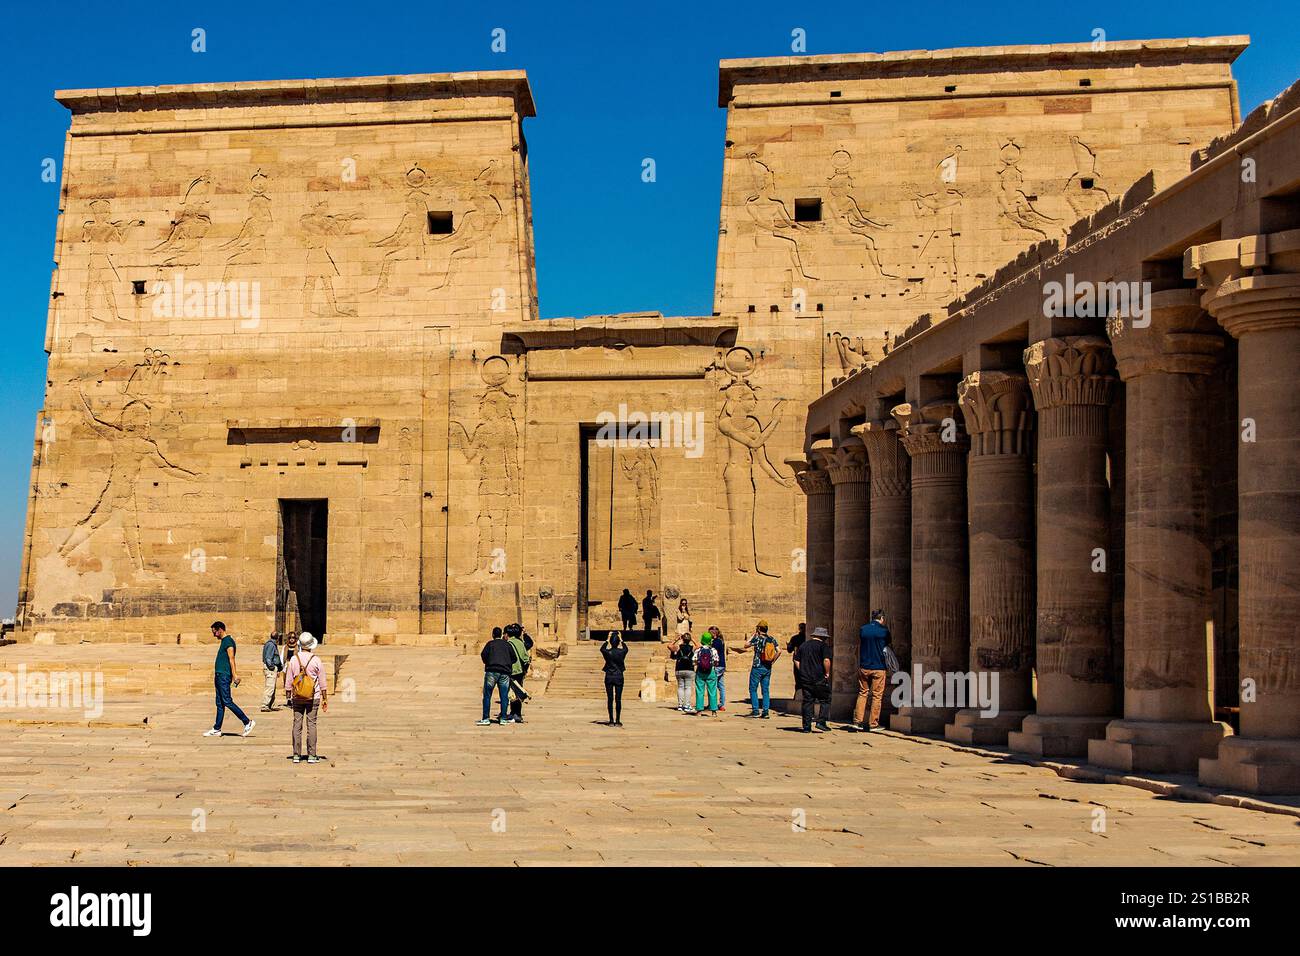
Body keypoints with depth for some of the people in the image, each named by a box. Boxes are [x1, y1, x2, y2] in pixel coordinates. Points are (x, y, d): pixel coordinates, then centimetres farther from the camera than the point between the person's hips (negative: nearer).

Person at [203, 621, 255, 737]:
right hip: (219, 675, 10)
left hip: (224, 676, -10)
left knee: (227, 701, -12)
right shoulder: (222, 641, 19)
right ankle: (217, 729, 11)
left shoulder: (228, 641, -11)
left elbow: (231, 658, -19)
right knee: (220, 703, 10)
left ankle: (247, 722, -9)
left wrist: (234, 675, -26)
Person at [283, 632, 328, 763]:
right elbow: (322, 682, -2)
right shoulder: (316, 660, -6)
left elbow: (288, 681, 2)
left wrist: (288, 697, 11)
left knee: (297, 725, 6)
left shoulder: (293, 659, -3)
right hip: (313, 698, -1)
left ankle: (296, 755, 6)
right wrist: (325, 698, 5)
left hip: (297, 698, 1)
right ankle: (311, 755, 1)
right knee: (311, 725, 2)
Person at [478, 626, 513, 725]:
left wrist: (487, 663, 8)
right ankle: (503, 719, 4)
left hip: (492, 671, -3)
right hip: (505, 672, 3)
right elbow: (514, 657, 7)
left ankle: (485, 719, -2)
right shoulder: (507, 644, 12)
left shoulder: (490, 643, 3)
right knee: (504, 696, 6)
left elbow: (483, 654, -8)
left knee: (487, 696, 2)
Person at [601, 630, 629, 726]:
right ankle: (617, 721, 2)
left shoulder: (607, 652, -7)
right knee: (618, 699, 2)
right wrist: (621, 640, 22)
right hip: (619, 677, 0)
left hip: (609, 677, 0)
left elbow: (602, 648, 17)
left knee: (610, 699, 4)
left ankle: (611, 721, 3)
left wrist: (607, 640, 19)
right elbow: (626, 648, 19)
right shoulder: (621, 652, -6)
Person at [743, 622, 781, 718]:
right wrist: (772, 661, 6)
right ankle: (765, 711, 4)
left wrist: (753, 634, 6)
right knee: (766, 690, 9)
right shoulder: (772, 639, 4)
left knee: (753, 689, 4)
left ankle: (755, 711, -2)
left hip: (757, 668, -5)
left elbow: (746, 645, 1)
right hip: (768, 668, 5)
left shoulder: (757, 638, -10)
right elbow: (779, 651, -2)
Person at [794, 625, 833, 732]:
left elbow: (796, 661, 13)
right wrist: (827, 673, -6)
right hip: (819, 679, -5)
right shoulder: (823, 646, -5)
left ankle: (807, 727, 5)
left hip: (805, 679, 5)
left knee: (807, 701, 7)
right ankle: (821, 722, -3)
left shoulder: (803, 645, 14)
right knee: (825, 700, 8)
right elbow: (826, 660, -17)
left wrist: (803, 672, 14)